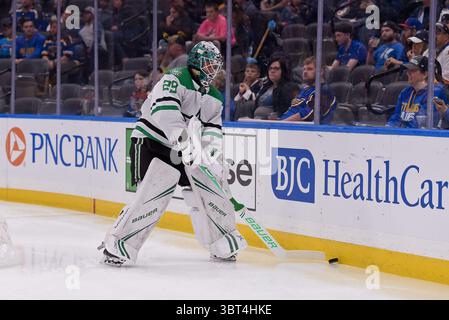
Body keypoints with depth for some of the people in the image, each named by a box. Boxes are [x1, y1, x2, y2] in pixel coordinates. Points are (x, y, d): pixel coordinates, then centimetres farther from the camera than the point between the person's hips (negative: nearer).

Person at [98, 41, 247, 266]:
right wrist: (184, 141, -44)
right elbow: (164, 111, -33)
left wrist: (214, 158, -13)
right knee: (153, 196, -21)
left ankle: (223, 245, 21)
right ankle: (117, 245, -13)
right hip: (151, 141, -8)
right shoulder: (176, 79, -17)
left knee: (207, 191, 4)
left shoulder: (214, 98, 9)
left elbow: (213, 130, 6)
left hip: (185, 149, 8)